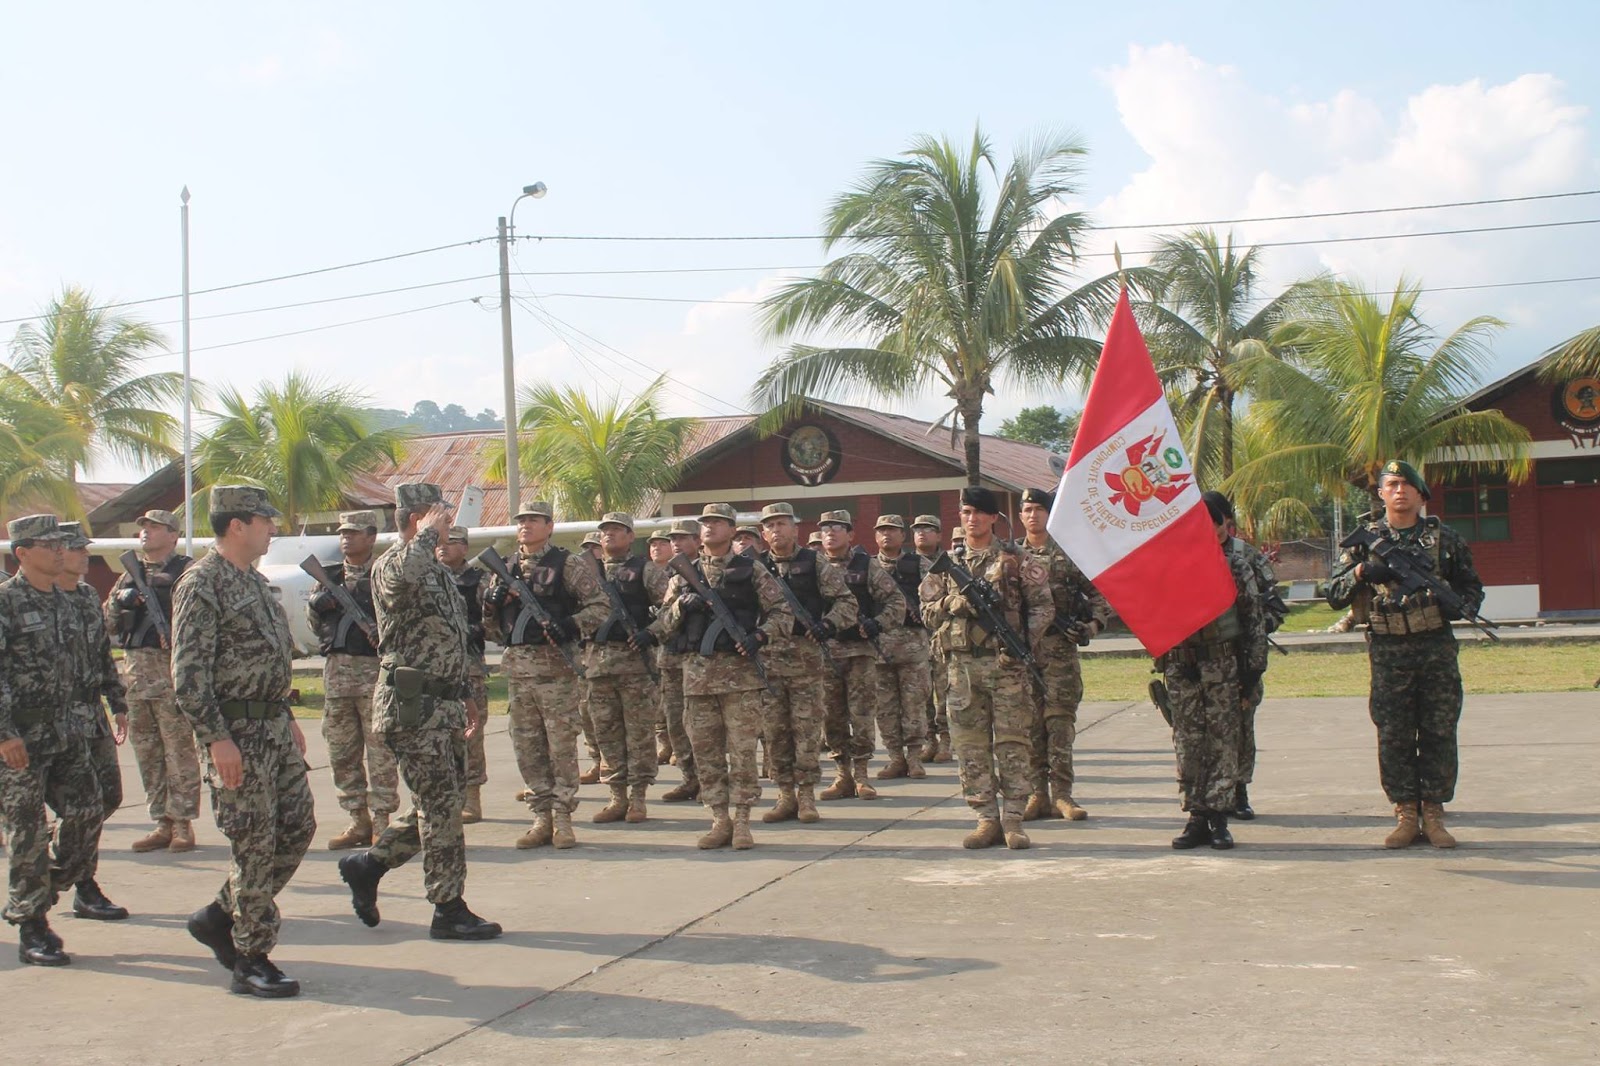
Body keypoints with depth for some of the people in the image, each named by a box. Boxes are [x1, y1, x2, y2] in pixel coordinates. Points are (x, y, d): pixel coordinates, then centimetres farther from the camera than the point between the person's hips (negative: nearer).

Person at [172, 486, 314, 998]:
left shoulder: (254, 581, 15)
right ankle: (251, 960, 7)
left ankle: (221, 916, 24)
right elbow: (188, 675, -18)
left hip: (274, 726, 9)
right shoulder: (201, 584, -13)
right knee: (254, 845, -4)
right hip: (235, 731, -9)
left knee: (298, 827, 10)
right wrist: (217, 739, -22)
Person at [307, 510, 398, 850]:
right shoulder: (329, 576, 16)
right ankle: (358, 820, 16)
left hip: (375, 669, -5)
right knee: (341, 751, 7)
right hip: (336, 668, 5)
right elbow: (315, 624, 18)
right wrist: (315, 605, -2)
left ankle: (380, 822, 1)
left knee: (379, 751, -5)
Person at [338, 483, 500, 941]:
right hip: (412, 705, -9)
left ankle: (368, 865, 27)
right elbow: (405, 574, -39)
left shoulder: (438, 570, 18)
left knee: (440, 804, 13)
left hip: (443, 704, 9)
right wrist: (429, 532, -22)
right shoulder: (391, 565, -11)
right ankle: (449, 910, 4)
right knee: (440, 806, -4)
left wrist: (466, 696, 23)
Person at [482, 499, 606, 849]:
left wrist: (572, 625, -18)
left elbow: (599, 606, -3)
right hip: (517, 665, 5)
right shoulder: (505, 570, 15)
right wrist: (491, 603, -2)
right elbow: (492, 627, 19)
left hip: (556, 663, -5)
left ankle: (562, 817, 4)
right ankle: (541, 817, 14)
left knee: (562, 742, -3)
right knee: (527, 745, 7)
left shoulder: (567, 565, 1)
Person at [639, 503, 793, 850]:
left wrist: (759, 636, -13)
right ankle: (720, 820, 12)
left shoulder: (751, 570, 4)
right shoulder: (685, 574, 14)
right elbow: (666, 615, 15)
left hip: (740, 669, -3)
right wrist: (682, 605, -7)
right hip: (697, 671, 4)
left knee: (742, 749, -2)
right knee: (705, 749, 5)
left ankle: (742, 821, 5)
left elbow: (781, 612, 2)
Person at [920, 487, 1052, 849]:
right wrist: (955, 602, -9)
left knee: (1012, 741, -2)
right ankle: (987, 819, 8)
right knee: (971, 744, 2)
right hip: (962, 663, 3)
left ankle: (1012, 819, 2)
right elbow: (927, 611, 10)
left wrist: (1024, 642, -12)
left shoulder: (1016, 560, 5)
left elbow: (1042, 605, 2)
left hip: (1006, 661, -2)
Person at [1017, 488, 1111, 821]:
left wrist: (1095, 623, -9)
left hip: (1060, 648, -2)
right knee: (1030, 723, 4)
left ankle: (1062, 794, 0)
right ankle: (1038, 793, 9)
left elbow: (1099, 591, 5)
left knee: (1060, 721, -4)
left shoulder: (1069, 553, 4)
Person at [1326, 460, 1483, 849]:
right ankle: (1405, 814, 10)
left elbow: (1472, 587, 14)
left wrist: (1458, 606, -8)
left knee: (1439, 733, 2)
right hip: (1388, 652, 0)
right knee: (1394, 736, 1)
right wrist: (1361, 572, -16)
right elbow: (1333, 594, 3)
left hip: (1437, 647, 1)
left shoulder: (1446, 538, 7)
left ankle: (1433, 813, 10)